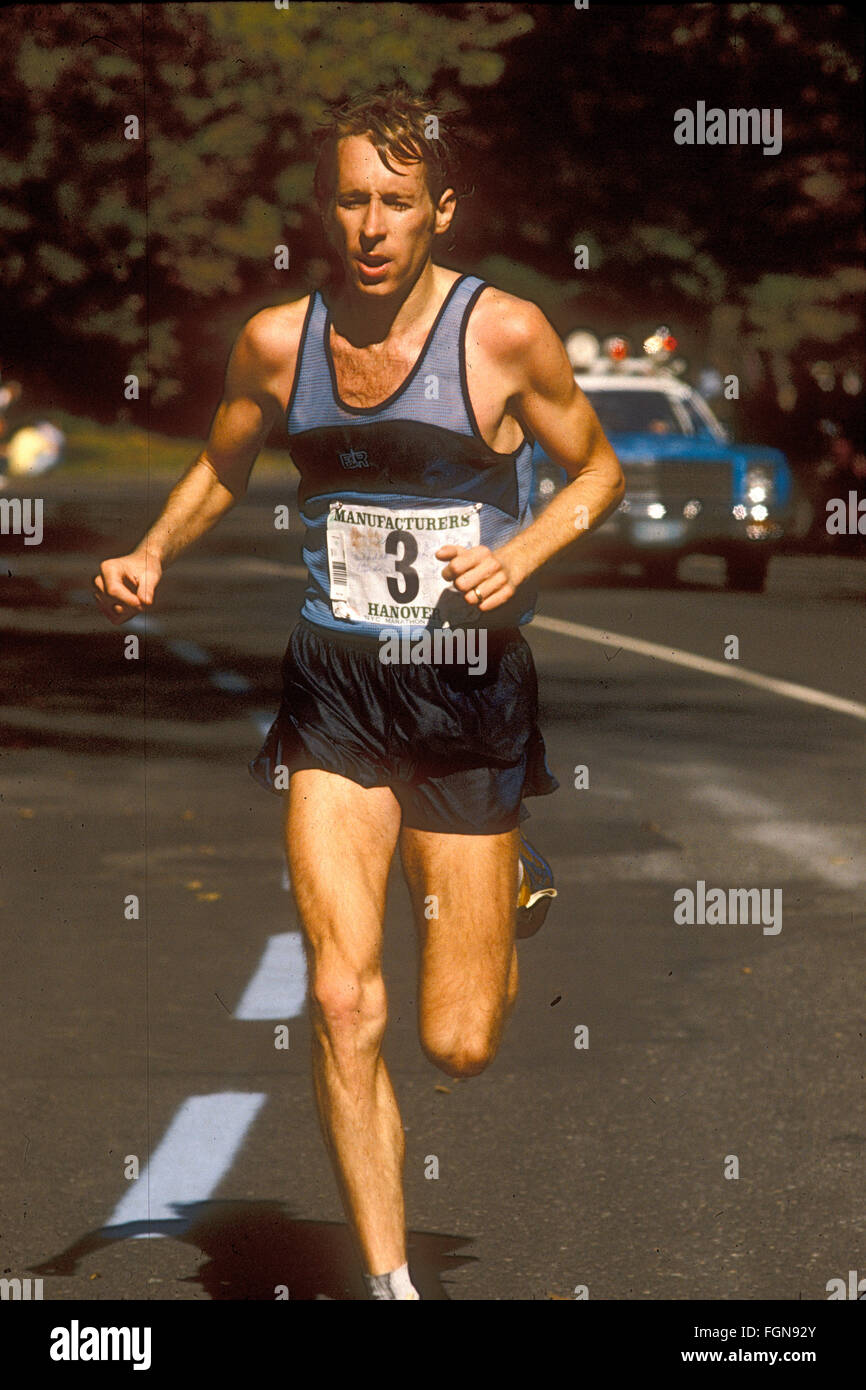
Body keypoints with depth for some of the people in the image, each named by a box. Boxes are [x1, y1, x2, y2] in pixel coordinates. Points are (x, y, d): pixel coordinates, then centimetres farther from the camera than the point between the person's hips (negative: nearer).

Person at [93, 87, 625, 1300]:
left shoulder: (504, 333, -10)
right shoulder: (279, 342, 0)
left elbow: (599, 470, 4)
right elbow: (221, 470, 18)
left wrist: (521, 556, -14)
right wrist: (151, 555, 0)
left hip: (471, 693, -2)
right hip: (336, 690, 2)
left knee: (458, 1045, 3)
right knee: (344, 1002, -11)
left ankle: (515, 889, 38)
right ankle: (389, 1280, 1)